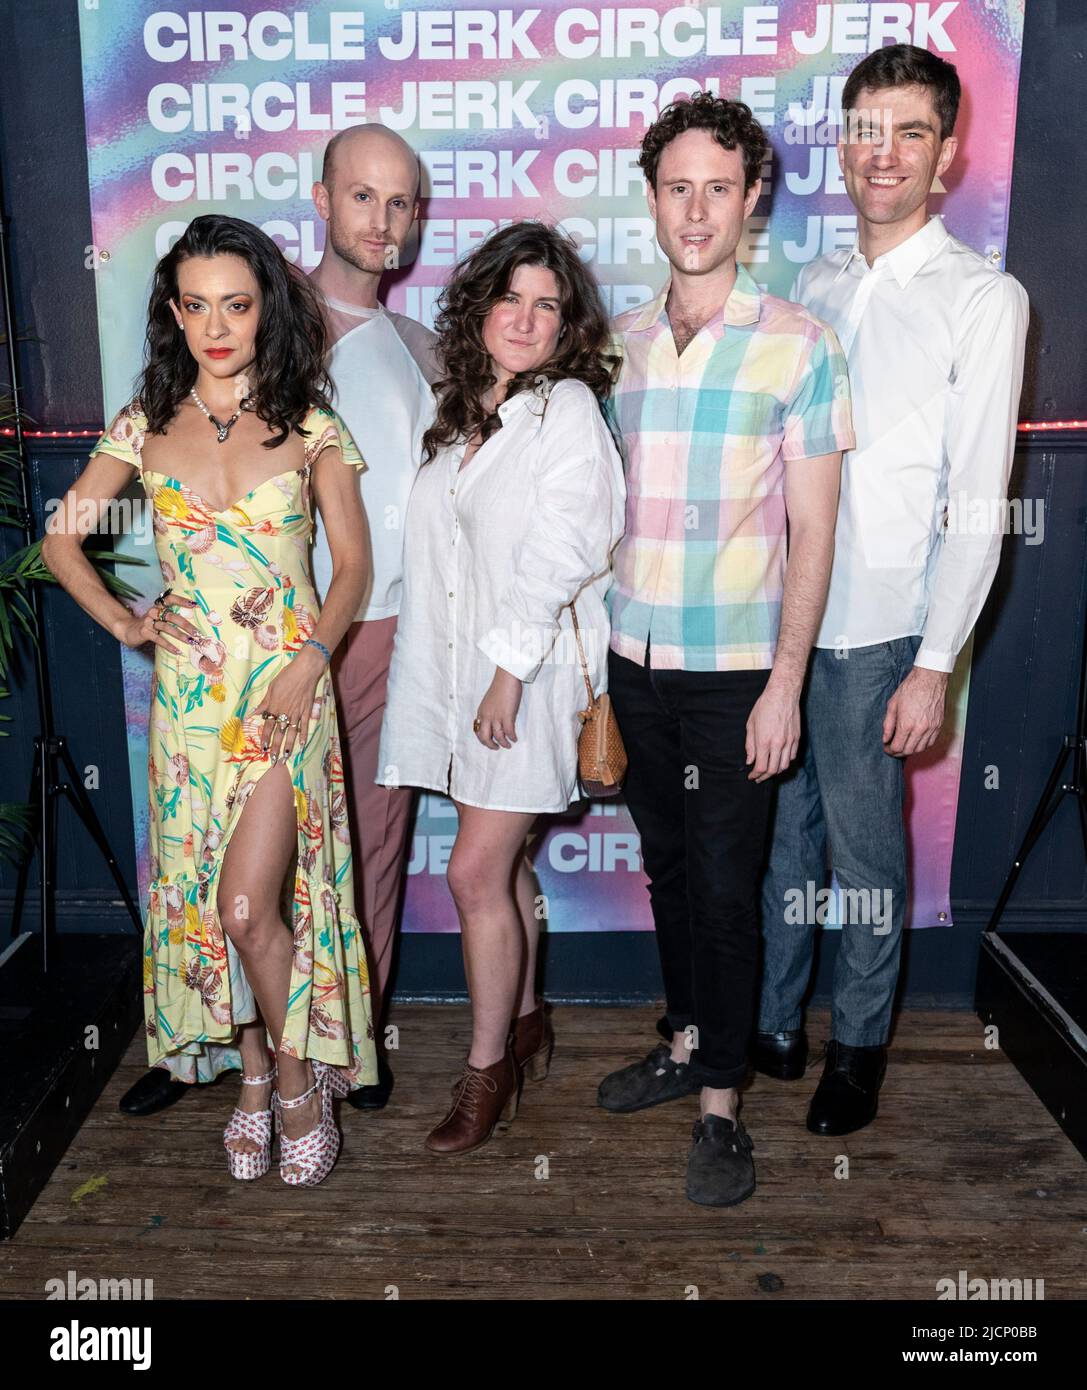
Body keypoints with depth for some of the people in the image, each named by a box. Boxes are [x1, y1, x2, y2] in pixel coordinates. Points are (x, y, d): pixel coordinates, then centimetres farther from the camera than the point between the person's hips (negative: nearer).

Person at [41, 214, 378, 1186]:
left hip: (285, 687, -3)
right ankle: (256, 1074, 29)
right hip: (188, 694, 3)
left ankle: (301, 1078, 14)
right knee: (206, 900, 9)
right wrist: (123, 623, 2)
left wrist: (311, 659, -10)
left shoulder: (309, 424, 0)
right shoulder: (147, 425, 6)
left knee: (248, 906, -10)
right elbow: (63, 538, 14)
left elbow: (353, 564, 3)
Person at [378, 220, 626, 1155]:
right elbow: (438, 557, 15)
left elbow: (556, 557, -15)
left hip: (535, 675, -6)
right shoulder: (459, 411, 14)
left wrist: (509, 673, -17)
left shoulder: (568, 409, -7)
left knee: (478, 873, -7)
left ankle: (488, 1071, 9)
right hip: (460, 667, 7)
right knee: (501, 865, 14)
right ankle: (526, 1028, 32)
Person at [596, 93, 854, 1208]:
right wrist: (590, 643, 10)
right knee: (667, 865, 16)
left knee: (726, 887, 2)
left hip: (736, 670, -4)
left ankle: (721, 1106, 17)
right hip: (633, 660, 5)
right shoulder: (619, 344, 8)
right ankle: (683, 1044, 35)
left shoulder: (797, 344, -5)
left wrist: (784, 683, -11)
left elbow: (813, 531, -7)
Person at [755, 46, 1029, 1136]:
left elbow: (977, 499, -8)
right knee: (780, 832, 14)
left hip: (873, 630, -5)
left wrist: (935, 662, -12)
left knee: (863, 851, 7)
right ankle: (773, 1024, 32)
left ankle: (858, 1047, 27)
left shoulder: (982, 297, -4)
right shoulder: (812, 287, 11)